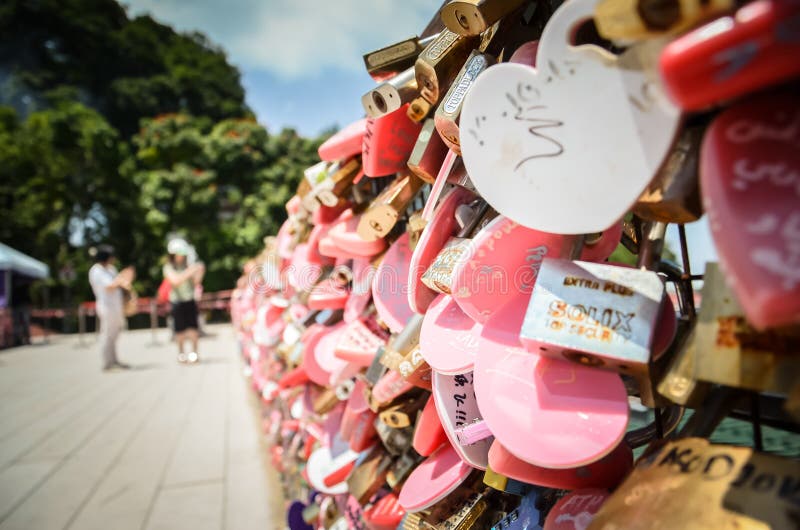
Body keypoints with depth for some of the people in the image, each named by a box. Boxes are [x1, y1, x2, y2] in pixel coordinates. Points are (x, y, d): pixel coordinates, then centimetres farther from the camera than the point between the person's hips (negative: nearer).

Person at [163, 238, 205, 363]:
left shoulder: (187, 266, 3)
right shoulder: (169, 267, -5)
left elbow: (195, 282, 4)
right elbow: (176, 281, -20)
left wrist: (200, 273, -14)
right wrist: (190, 271, -25)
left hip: (190, 300, 2)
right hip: (177, 301, -2)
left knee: (193, 327, -3)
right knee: (180, 329, 4)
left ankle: (194, 352, 7)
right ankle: (181, 353, 20)